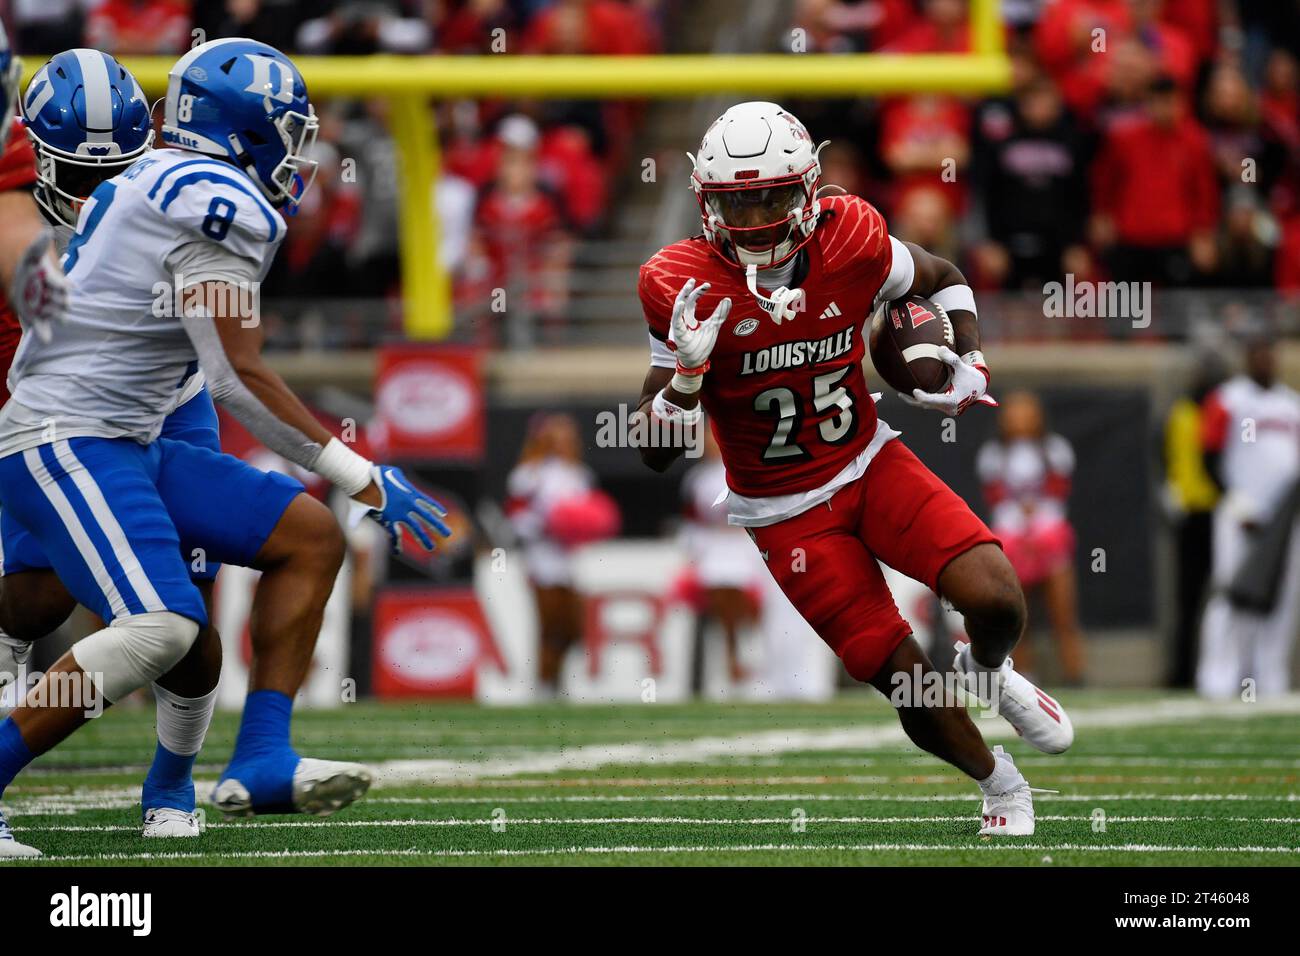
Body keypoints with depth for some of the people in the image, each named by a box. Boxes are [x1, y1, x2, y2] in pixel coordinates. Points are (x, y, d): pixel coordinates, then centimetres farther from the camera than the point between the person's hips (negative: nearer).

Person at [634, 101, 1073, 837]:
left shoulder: (849, 243, -13)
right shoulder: (685, 288, -18)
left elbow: (944, 281, 10)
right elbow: (658, 453, -14)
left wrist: (972, 367, -6)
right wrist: (688, 372, -32)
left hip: (872, 465, 2)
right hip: (788, 514, -2)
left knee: (998, 601, -18)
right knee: (907, 682, -6)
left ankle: (990, 672, 21)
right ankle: (1000, 784, 25)